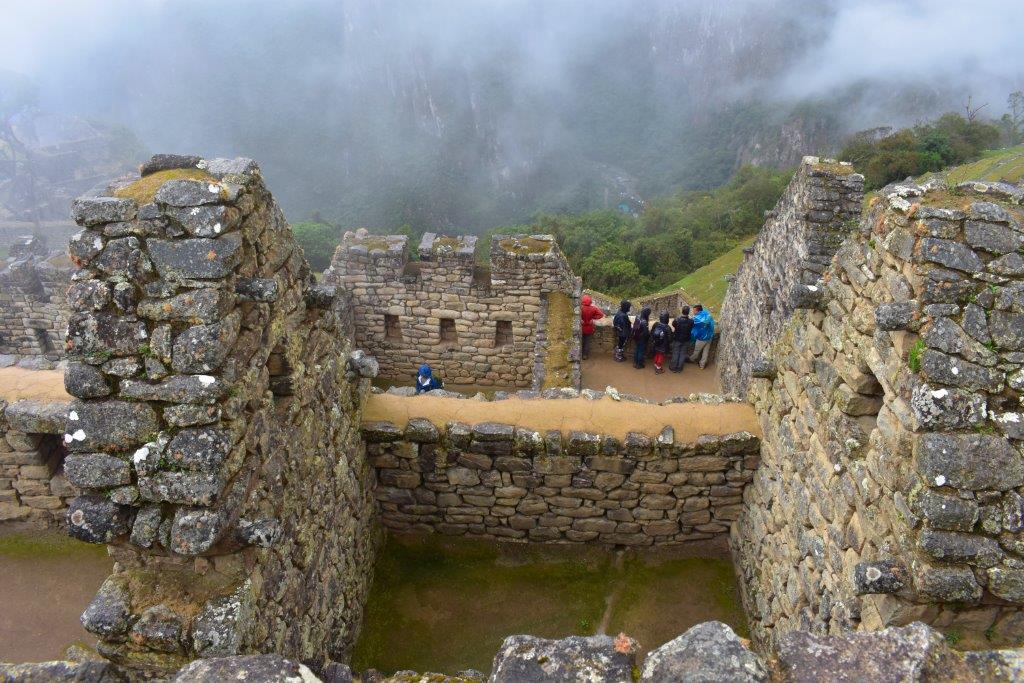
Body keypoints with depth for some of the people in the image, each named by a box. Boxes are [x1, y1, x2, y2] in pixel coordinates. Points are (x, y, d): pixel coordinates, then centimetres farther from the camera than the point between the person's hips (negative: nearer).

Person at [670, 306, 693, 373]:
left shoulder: (677, 320, -24)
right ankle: (679, 368, 27)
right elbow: (691, 329, -2)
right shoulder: (691, 321, -21)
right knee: (683, 354, 16)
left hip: (677, 340, -1)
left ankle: (673, 367, 26)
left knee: (675, 354, 15)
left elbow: (673, 325, -3)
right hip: (686, 340, 1)